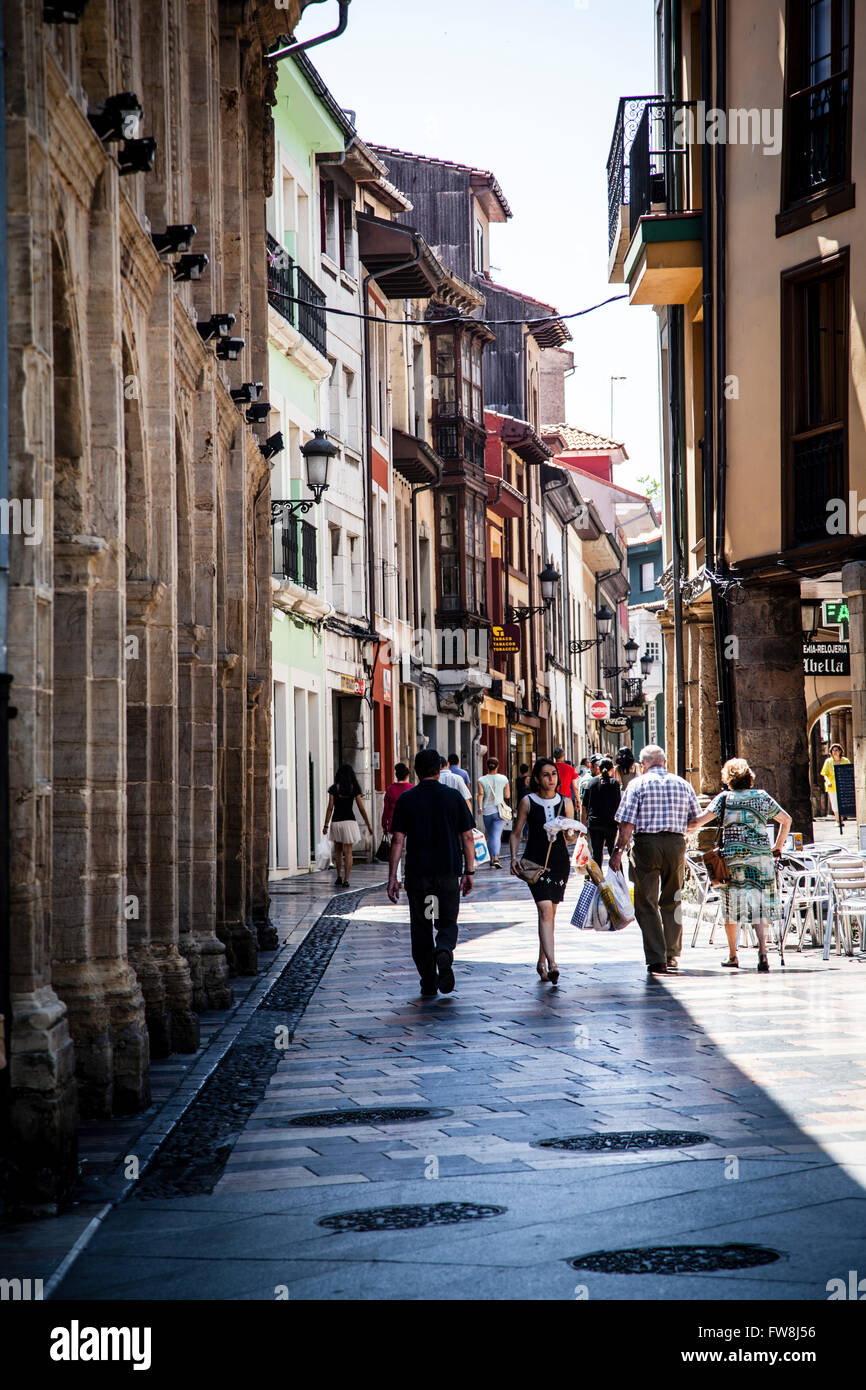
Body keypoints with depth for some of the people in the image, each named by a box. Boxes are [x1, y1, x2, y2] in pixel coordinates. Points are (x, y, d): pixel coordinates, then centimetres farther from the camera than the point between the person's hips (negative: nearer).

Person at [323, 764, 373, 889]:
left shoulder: (333, 788, -2)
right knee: (348, 852, 1)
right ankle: (346, 880, -5)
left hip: (336, 822, 0)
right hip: (349, 821, 0)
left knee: (338, 851, 17)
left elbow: (330, 807, -5)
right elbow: (361, 808, -1)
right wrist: (368, 825, 6)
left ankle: (339, 877, 14)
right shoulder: (354, 789, -1)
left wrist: (326, 825, -1)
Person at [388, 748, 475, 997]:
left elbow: (397, 840, -5)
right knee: (447, 922, 11)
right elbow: (467, 837, 0)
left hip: (417, 873, 0)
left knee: (421, 927, 9)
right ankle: (444, 951, -21)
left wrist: (392, 877, -2)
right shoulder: (453, 797, 1)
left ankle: (429, 983, 8)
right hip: (448, 871, 0)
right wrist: (469, 871, 7)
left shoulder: (406, 800, -1)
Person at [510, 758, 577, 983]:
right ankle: (551, 963, -25)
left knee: (550, 913, 9)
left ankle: (542, 962, 23)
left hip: (560, 861, 3)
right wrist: (514, 857, -5)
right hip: (535, 861, -3)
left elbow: (572, 837, 12)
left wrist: (570, 836, -11)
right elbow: (516, 833, 7)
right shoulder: (528, 802, 1)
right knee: (545, 910, -17)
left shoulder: (565, 802, 7)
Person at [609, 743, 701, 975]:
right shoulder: (683, 784, 9)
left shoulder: (638, 784, -1)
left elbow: (627, 823, -9)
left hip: (646, 843, -3)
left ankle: (656, 959, -6)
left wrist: (618, 851, -6)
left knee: (646, 904, 1)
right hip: (676, 843, 3)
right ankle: (672, 955, 23)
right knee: (672, 902, 18)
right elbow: (696, 819, 11)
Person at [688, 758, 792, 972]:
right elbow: (786, 820, 19)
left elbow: (700, 821, -9)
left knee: (731, 907, 11)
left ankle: (732, 956, 22)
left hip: (733, 858, -2)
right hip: (761, 856, 2)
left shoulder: (725, 798, 1)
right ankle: (762, 951, -19)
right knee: (760, 907, 0)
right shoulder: (763, 797, 10)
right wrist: (778, 847, 27)